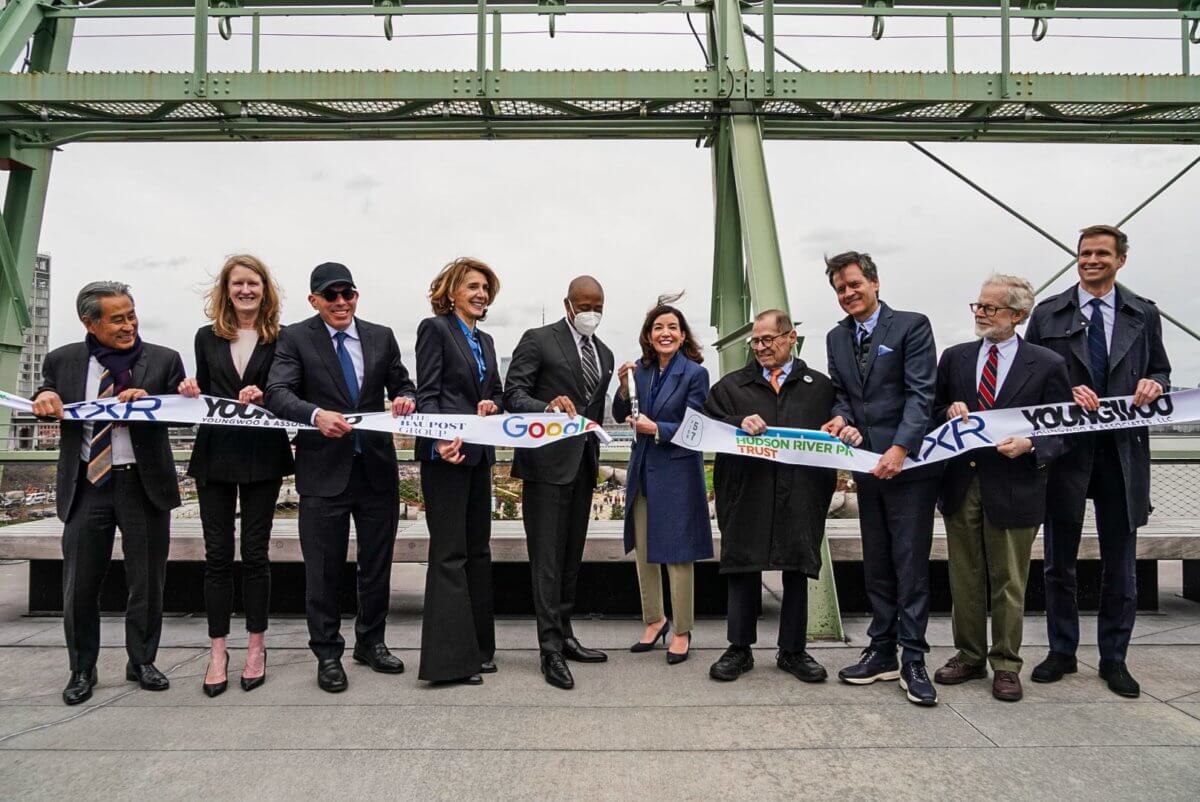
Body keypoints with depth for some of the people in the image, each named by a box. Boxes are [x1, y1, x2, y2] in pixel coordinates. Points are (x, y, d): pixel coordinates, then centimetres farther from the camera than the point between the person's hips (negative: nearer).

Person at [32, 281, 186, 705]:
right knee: (79, 584, 8)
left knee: (147, 582, 9)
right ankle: (82, 670, 27)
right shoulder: (62, 361, 4)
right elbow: (47, 406, 12)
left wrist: (151, 400, -22)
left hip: (144, 483, -1)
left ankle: (142, 662, 27)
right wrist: (45, 397, -11)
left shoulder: (163, 360, -2)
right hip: (87, 485, 1)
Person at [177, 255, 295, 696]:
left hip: (262, 456, -2)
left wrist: (264, 396, -20)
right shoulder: (207, 337, 10)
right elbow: (203, 392, 15)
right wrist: (190, 392, -7)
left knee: (255, 552, 4)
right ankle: (217, 650, 14)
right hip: (215, 454, 3)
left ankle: (256, 646, 16)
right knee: (217, 553, 5)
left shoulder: (280, 339, 0)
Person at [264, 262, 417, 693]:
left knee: (377, 563, 14)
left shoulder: (381, 336, 8)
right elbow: (278, 393, -14)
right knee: (323, 568, 5)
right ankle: (327, 653, 22)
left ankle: (371, 641, 32)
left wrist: (405, 398, -12)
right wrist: (316, 415, -33)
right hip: (323, 469, -3)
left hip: (376, 466, 3)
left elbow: (402, 384, 12)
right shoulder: (295, 338, -2)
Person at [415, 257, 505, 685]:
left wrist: (492, 404, -5)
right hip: (446, 454, -8)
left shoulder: (485, 340, 19)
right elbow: (427, 394, -12)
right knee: (449, 552, -6)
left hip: (479, 454, 8)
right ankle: (449, 657, 0)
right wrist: (440, 441, -26)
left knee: (478, 550, 12)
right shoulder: (435, 328, -4)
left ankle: (477, 647, 22)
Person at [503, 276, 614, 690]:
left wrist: (595, 450, 17)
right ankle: (551, 648, 1)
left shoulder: (604, 354, 16)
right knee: (547, 558, -5)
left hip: (584, 464, 7)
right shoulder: (538, 340, -4)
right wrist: (548, 407, -30)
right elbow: (513, 395, -12)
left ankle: (564, 635, 23)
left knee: (571, 556, 13)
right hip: (548, 462, -7)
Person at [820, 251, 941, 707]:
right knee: (876, 565, 12)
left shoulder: (912, 326, -6)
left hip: (909, 463, -6)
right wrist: (841, 418, -6)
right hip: (866, 464, 6)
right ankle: (882, 653, 22)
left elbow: (921, 393, -13)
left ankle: (913, 661, 7)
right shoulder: (836, 338, 13)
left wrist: (899, 449, -22)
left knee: (911, 565, -2)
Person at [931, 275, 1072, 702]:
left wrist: (1031, 446, -19)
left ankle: (1005, 666, 22)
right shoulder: (954, 358, 7)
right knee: (965, 580, 13)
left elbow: (1062, 429, 0)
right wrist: (949, 410, -8)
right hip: (960, 485, 3)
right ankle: (969, 657, 27)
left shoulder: (1047, 365, -2)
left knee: (1008, 584, 7)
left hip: (1013, 487, -3)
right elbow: (933, 409, 14)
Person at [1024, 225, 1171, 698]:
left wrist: (1154, 385, -9)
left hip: (1123, 451, 1)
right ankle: (1062, 652, 24)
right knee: (1059, 561, 9)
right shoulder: (1047, 315, 3)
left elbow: (1161, 374, 13)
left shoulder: (1144, 314, 8)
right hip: (1065, 449, -1)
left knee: (1120, 565, 9)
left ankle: (1114, 659, 23)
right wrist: (1066, 393, -15)